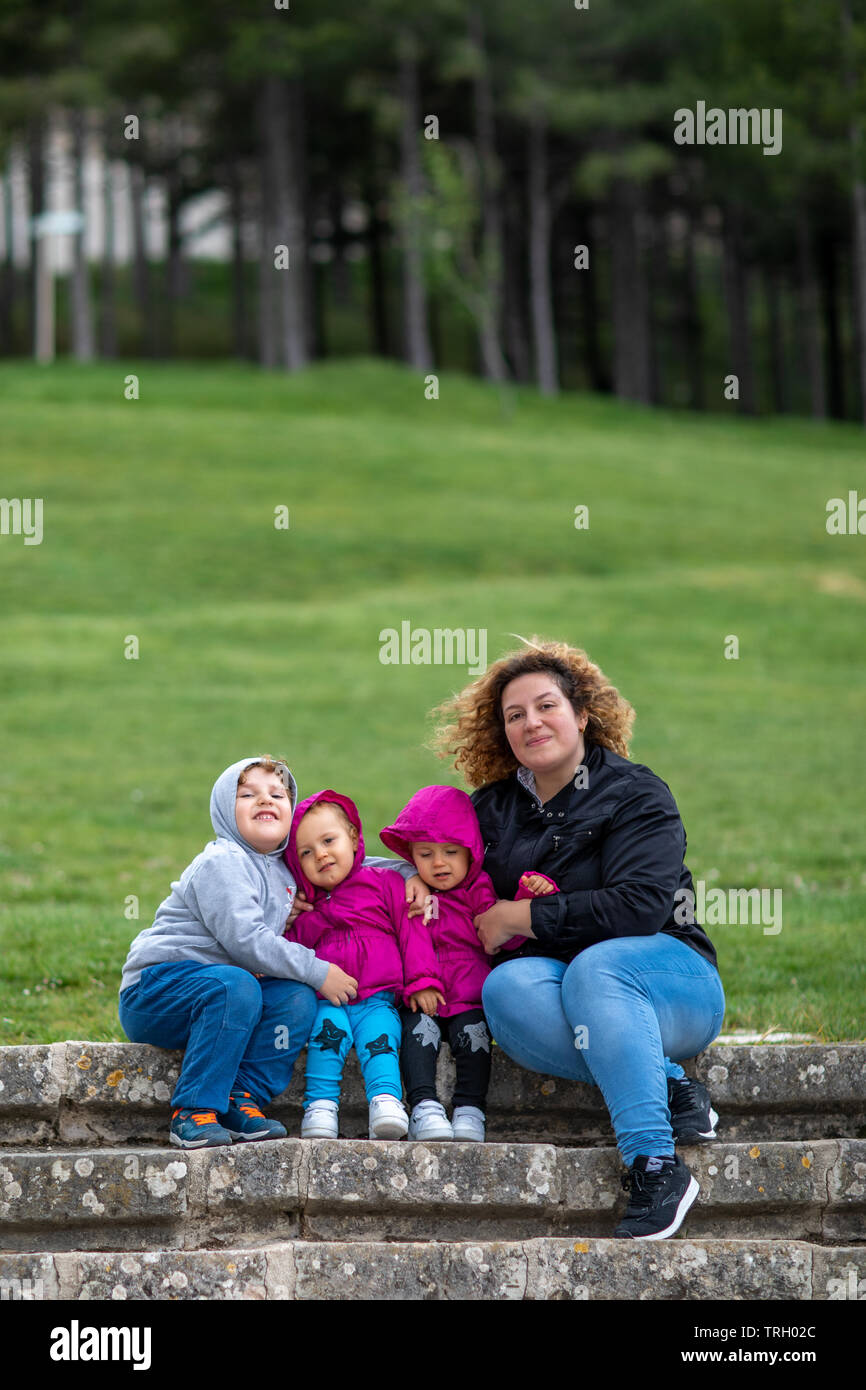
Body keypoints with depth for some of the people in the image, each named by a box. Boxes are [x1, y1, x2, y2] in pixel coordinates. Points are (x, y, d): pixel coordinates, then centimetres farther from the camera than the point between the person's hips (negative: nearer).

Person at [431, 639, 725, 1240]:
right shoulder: (493, 809, 13)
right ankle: (673, 1089, -28)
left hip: (674, 980, -4)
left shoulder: (635, 794, -4)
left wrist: (520, 917, -14)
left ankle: (655, 1165, -42)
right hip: (558, 987, 4)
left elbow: (639, 906, -17)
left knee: (594, 967, -38)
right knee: (506, 987, -30)